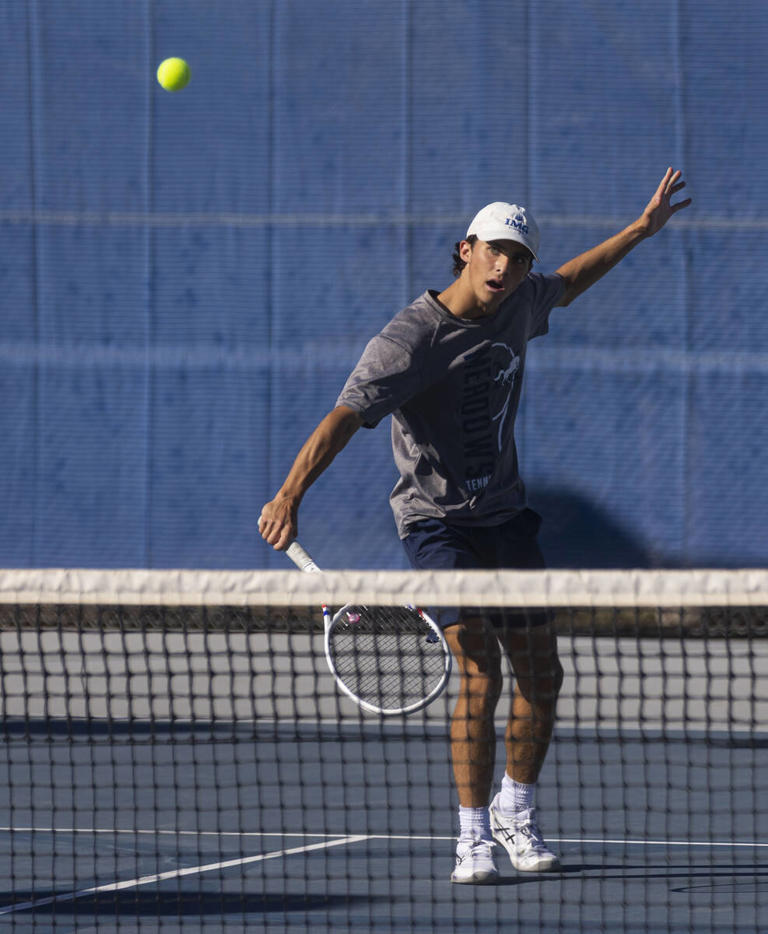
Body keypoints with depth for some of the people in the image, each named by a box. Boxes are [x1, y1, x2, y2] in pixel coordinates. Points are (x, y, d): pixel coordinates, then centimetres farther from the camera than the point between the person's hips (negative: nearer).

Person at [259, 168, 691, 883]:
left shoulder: (518, 305, -1)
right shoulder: (411, 339, -22)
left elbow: (567, 284, 25)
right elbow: (344, 418, -32)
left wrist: (641, 229, 28)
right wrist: (289, 496, -46)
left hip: (505, 517, 7)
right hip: (437, 521, -7)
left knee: (541, 676, 9)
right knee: (480, 674, -20)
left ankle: (516, 812, 31)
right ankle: (473, 837, -11)